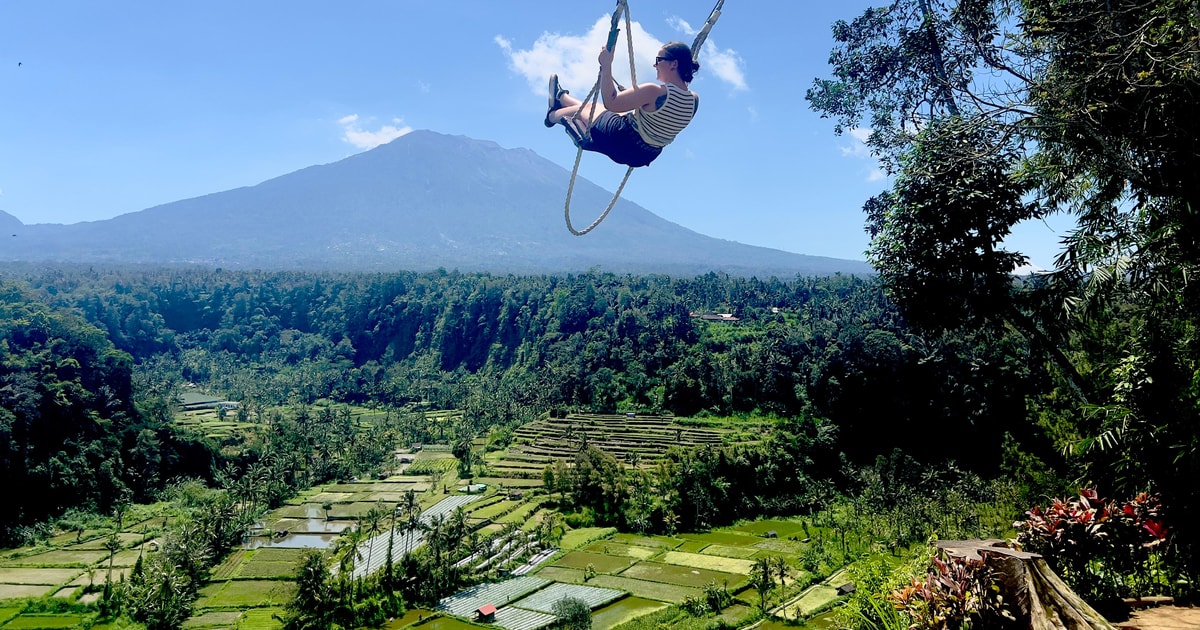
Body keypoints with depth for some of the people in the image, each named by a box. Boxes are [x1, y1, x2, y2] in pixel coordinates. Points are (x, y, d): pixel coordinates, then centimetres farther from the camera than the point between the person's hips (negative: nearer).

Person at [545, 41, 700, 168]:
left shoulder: (655, 91, -31)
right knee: (593, 106, 27)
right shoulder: (694, 100, -11)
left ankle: (552, 116, 52)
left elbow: (610, 102, -29)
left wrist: (606, 65, -24)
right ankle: (560, 97, 53)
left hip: (622, 145, -7)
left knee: (587, 108, 22)